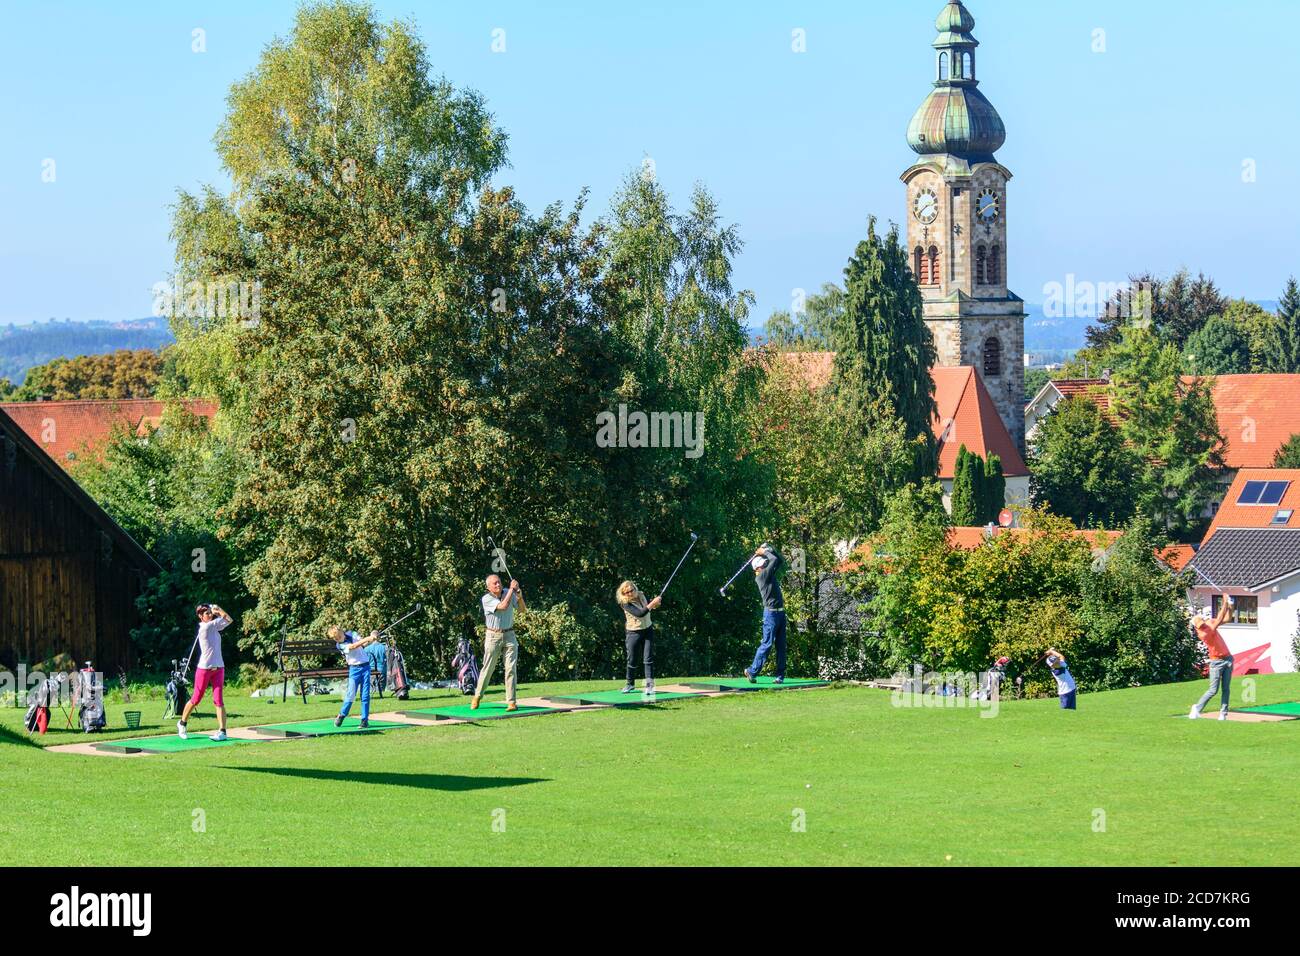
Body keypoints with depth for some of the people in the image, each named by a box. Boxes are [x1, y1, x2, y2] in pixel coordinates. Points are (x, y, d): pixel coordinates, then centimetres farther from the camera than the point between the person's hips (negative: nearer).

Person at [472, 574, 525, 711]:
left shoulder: (508, 593, 2)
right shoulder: (486, 599, -12)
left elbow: (522, 609, 2)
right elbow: (503, 606, -25)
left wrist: (519, 595, -16)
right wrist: (512, 589, -20)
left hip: (509, 636, 3)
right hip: (493, 637, -3)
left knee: (511, 669, -6)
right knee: (488, 668, 2)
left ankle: (511, 702, -5)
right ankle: (477, 696, 21)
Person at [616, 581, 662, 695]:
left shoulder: (640, 595, -1)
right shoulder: (626, 604, -19)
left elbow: (647, 604, 20)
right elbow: (639, 613, -30)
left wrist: (655, 601, -2)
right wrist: (652, 604, -32)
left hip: (647, 630, 4)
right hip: (633, 633, -4)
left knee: (648, 659, -6)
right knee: (632, 660, 5)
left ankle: (649, 685, -8)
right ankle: (630, 684, 25)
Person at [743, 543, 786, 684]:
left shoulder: (769, 574, 14)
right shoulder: (762, 576, -10)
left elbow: (781, 560, 20)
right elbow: (775, 560, -15)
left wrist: (769, 549, 11)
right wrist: (764, 552, 1)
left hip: (780, 612, 8)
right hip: (771, 613, -8)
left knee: (781, 645, 5)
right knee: (767, 644, -7)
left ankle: (780, 675, 7)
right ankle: (752, 671, 2)